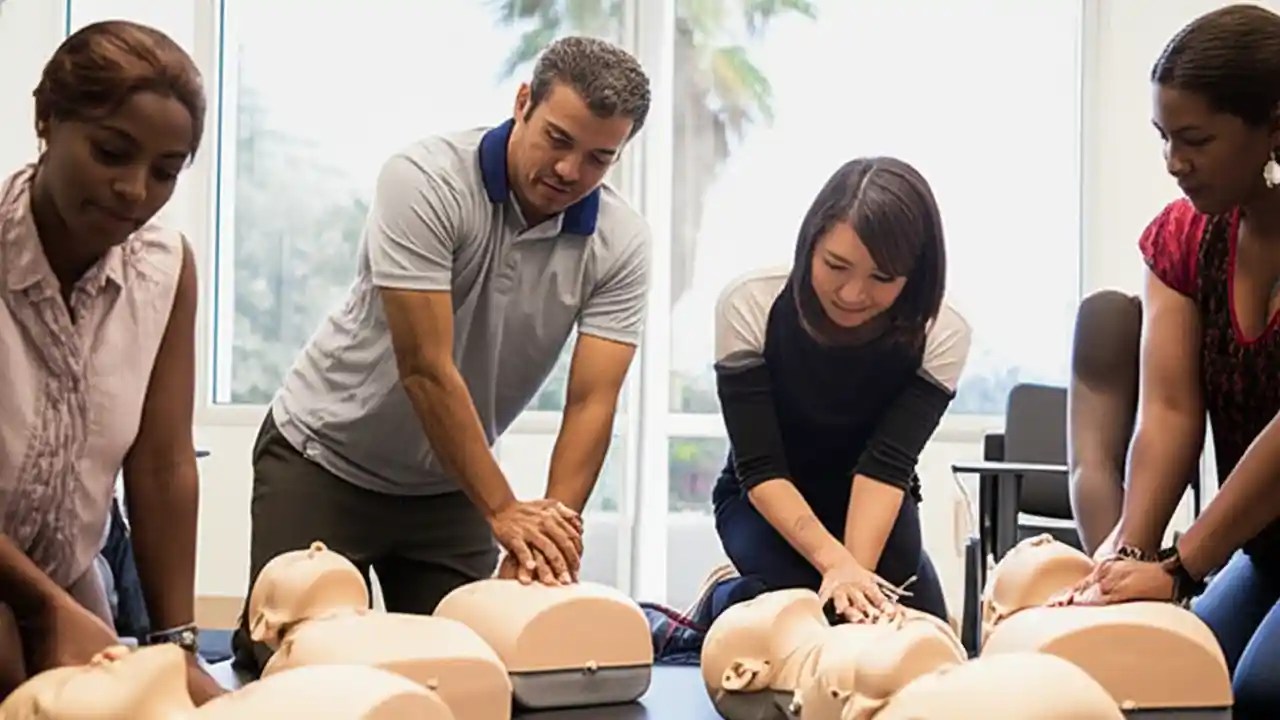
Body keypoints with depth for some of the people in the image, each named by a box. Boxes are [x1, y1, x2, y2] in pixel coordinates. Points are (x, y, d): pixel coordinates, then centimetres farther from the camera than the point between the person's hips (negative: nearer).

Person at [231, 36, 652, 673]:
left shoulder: (620, 243, -13)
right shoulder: (426, 182, -25)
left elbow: (591, 403, -18)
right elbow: (426, 369, -28)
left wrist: (554, 525, -33)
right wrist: (504, 511, -30)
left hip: (450, 483, 4)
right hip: (323, 458, -3)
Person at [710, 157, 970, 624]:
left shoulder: (942, 336, -22)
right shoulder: (750, 307, -26)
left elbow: (885, 464, -29)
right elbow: (759, 469, -29)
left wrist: (856, 568, -46)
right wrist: (836, 562, -44)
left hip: (871, 505, 3)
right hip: (766, 502, -2)